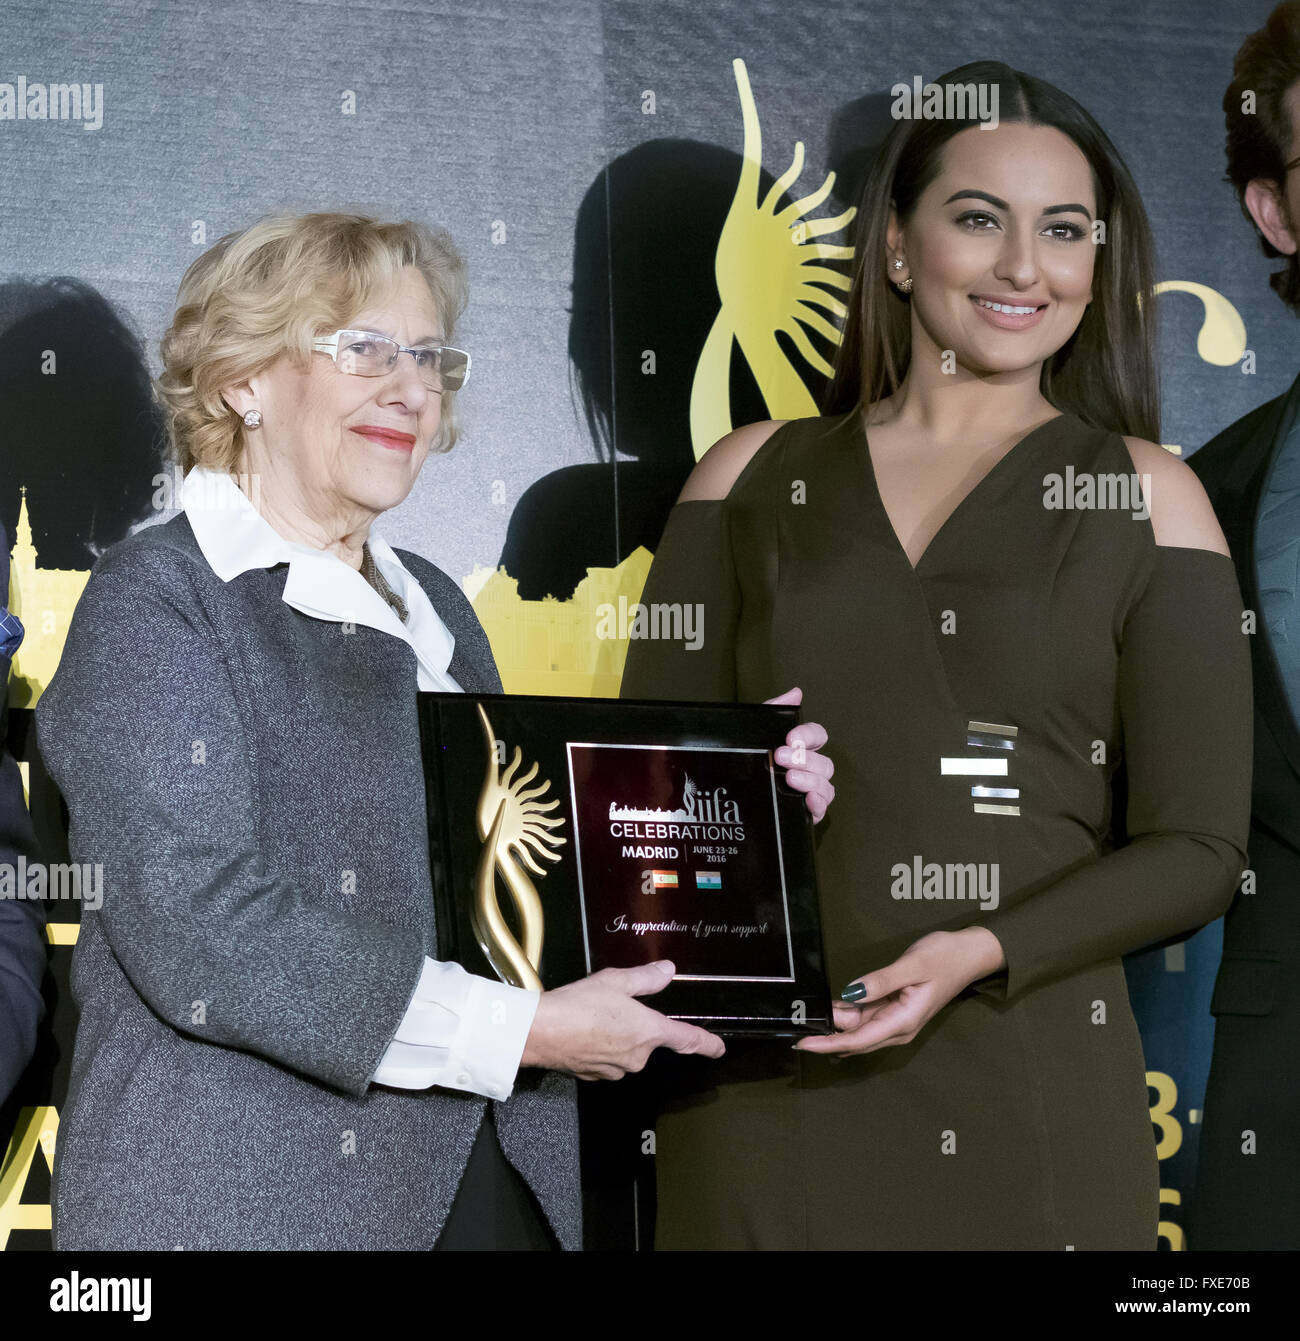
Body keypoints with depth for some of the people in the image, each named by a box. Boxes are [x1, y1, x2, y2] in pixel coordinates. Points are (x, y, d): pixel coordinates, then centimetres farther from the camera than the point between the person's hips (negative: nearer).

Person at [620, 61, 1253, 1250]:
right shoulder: (753, 478, 10)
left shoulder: (1142, 495, 5)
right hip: (761, 1099, 1)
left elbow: (1199, 849, 0)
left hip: (1029, 1103, -1)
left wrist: (982, 953, -15)